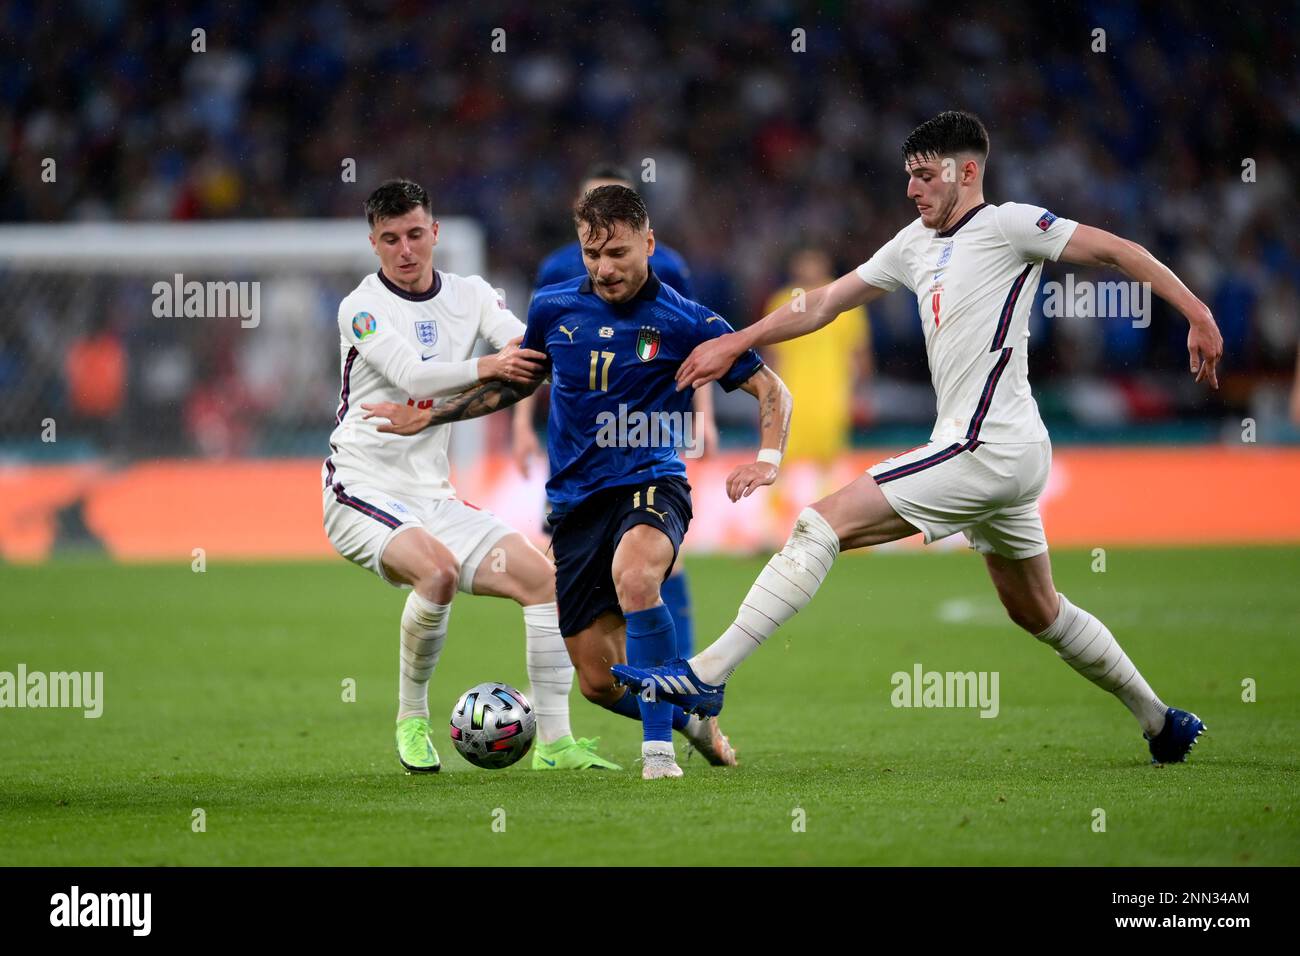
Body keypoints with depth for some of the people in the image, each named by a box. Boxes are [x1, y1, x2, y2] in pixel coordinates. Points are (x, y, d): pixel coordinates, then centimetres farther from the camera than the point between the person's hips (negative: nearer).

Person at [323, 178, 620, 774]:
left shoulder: (469, 295, 9)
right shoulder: (362, 307, -8)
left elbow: (526, 351, -5)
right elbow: (412, 375, -24)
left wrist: (537, 351, -30)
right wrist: (487, 367, -40)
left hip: (432, 496, 6)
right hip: (362, 491, -6)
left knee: (544, 579, -4)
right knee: (438, 570, -33)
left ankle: (554, 740, 2)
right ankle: (411, 720, -14)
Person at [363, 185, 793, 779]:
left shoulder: (684, 322, -7)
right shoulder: (553, 308, 5)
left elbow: (770, 389, 0)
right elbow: (516, 383, 24)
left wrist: (768, 459, -17)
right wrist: (426, 417, 21)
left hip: (649, 485, -4)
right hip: (574, 501, 5)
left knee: (633, 576, -40)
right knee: (599, 681, 1)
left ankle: (658, 747, -32)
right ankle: (693, 718, 33)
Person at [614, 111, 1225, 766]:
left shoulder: (1006, 225, -6)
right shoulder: (917, 244, 18)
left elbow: (1114, 250, -5)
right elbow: (827, 302, 23)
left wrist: (1196, 313, -11)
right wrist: (735, 343, 21)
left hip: (988, 448, -10)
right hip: (1007, 455, 10)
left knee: (822, 524, -14)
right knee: (1038, 613, 20)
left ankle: (705, 676, -18)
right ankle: (1161, 722, 31)